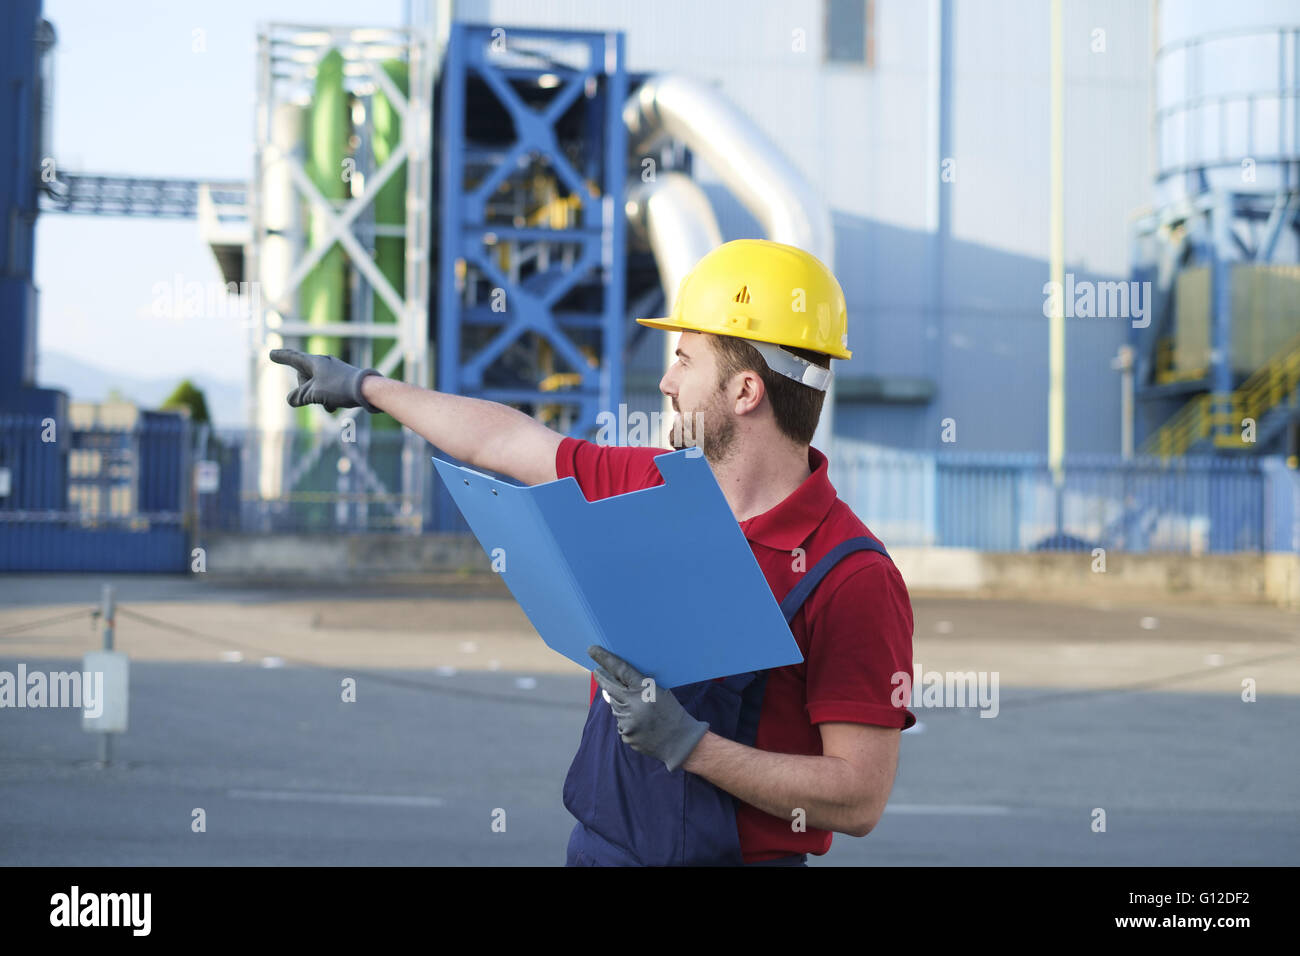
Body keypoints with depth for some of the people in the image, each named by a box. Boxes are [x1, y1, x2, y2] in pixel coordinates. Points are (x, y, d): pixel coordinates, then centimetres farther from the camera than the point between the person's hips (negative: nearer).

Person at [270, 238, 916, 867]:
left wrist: (686, 743, -26)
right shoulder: (651, 487, 3)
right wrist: (366, 386, 28)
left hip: (734, 856, -6)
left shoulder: (853, 580, -18)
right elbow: (503, 440, 17)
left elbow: (861, 798, -21)